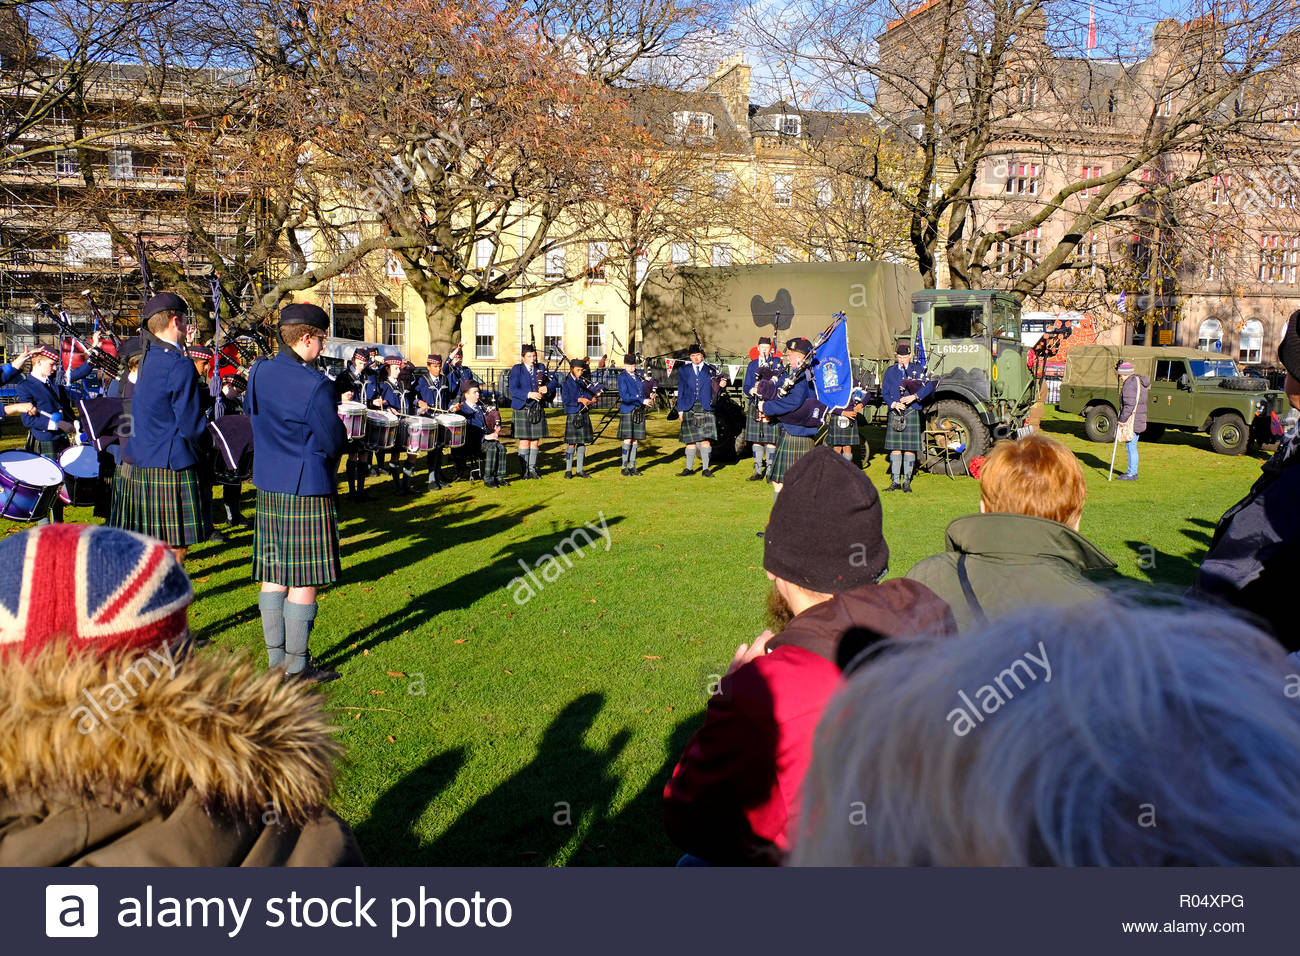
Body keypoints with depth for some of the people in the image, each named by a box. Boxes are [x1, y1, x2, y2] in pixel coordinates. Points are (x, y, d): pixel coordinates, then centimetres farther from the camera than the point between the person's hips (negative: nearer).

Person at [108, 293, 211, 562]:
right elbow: (191, 426, -17)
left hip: (134, 464, 9)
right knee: (175, 548, -1)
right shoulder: (179, 366, -15)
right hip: (169, 467, -9)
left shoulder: (142, 359, 10)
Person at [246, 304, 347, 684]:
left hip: (267, 486, 8)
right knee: (305, 580, 1)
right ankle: (296, 667, 8)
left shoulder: (258, 372, 5)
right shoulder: (315, 385, -18)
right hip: (307, 489, -8)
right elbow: (335, 443, -11)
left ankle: (276, 659, 22)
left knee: (274, 575, 13)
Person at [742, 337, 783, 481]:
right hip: (755, 406, 3)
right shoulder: (752, 364, 17)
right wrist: (750, 390, -10)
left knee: (770, 440, -3)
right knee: (756, 440, 5)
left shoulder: (777, 362, 7)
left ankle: (770, 472, 3)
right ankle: (758, 471, 11)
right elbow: (746, 386, 14)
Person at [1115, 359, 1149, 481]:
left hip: (1132, 420, -10)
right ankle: (1132, 471, 24)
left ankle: (1132, 474, -1)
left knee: (1131, 447, -5)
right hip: (1139, 419, 10)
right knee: (1130, 447, 17)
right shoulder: (1139, 381, 16)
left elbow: (1129, 405, -21)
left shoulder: (1130, 384, -16)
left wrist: (1122, 419, -16)